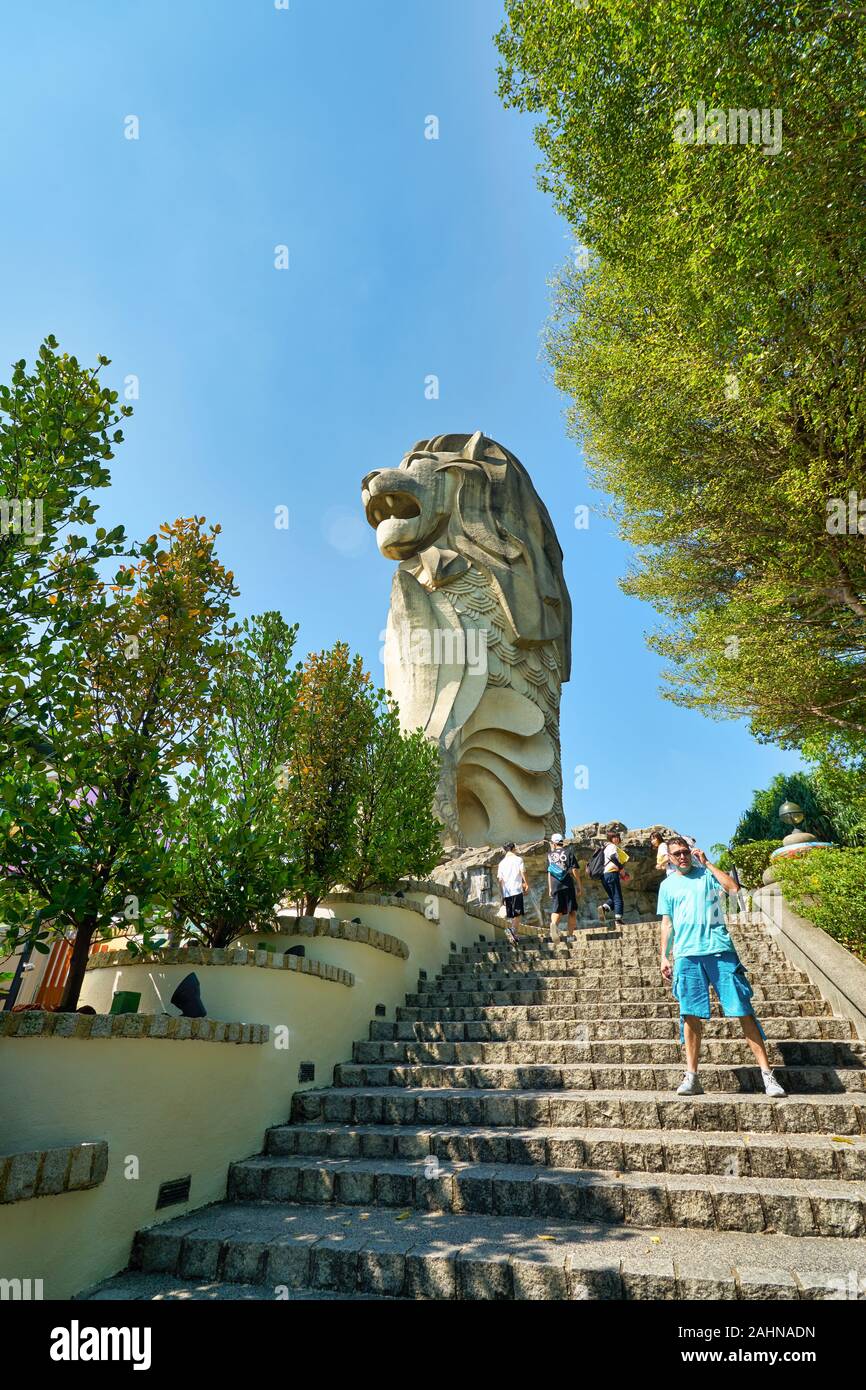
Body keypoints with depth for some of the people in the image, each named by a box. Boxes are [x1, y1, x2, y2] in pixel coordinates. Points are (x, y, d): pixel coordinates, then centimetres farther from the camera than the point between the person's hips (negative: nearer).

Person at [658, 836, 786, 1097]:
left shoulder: (706, 874, 11)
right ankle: (691, 1077, 6)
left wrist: (707, 862, -3)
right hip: (686, 955, 1)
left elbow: (733, 888, -8)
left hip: (720, 950, -1)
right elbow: (667, 924, 16)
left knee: (743, 1010, -2)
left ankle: (767, 1073, 4)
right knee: (690, 1015, 0)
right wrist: (664, 956, 9)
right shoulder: (667, 885, 15)